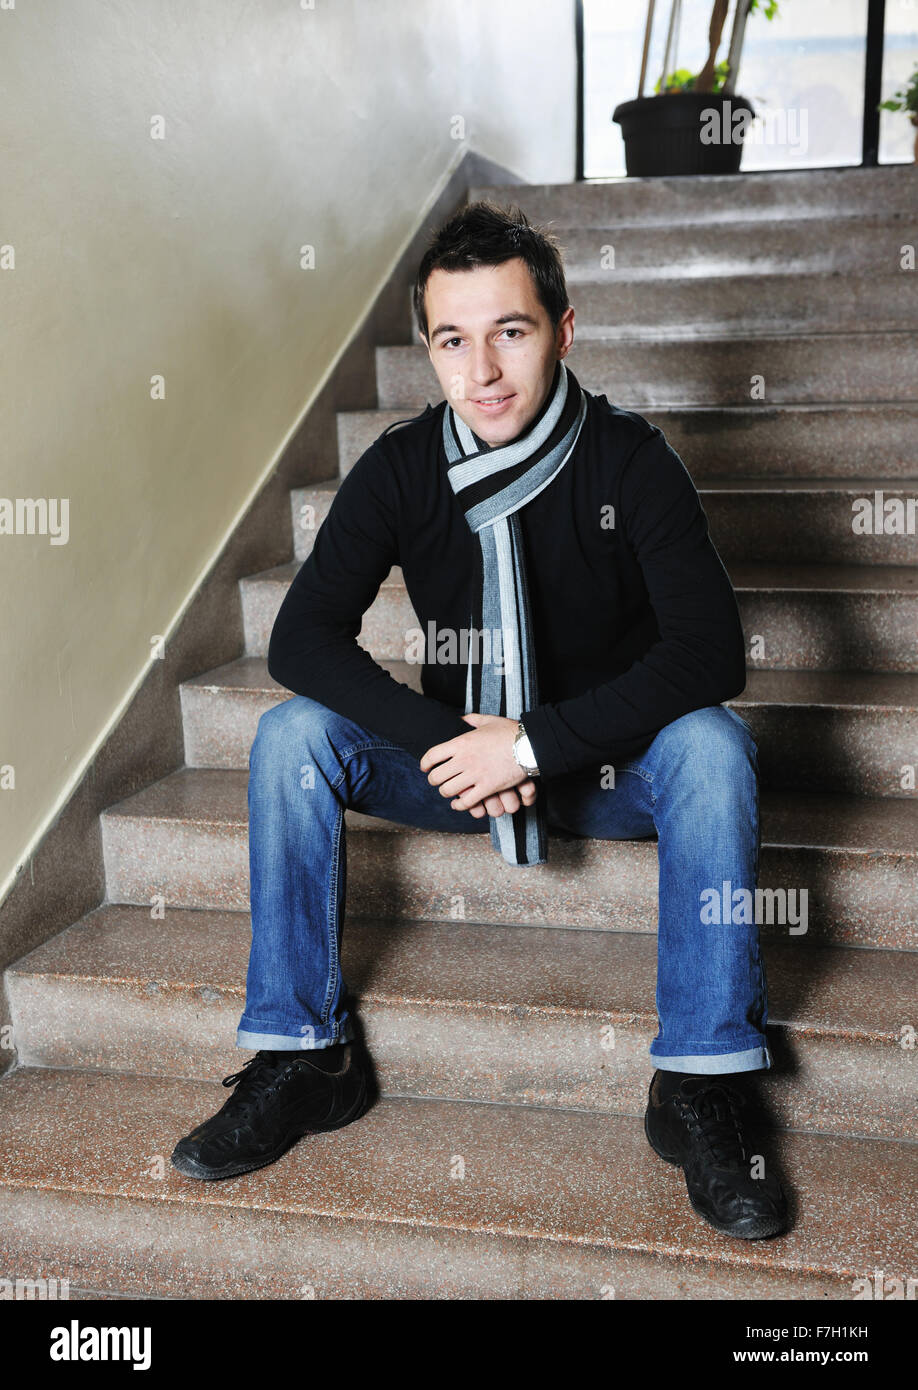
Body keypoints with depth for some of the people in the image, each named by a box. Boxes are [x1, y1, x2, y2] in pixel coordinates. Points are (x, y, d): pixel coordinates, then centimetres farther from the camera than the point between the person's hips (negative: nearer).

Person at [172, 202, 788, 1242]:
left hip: (606, 765, -2)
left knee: (708, 744, -32)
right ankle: (305, 1054, -12)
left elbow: (710, 652, -25)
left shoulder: (628, 460, -15)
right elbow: (301, 639, -15)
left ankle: (702, 1085, -25)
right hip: (458, 751, 2)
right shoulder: (403, 466, -9)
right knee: (292, 736, -19)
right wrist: (446, 741, -28)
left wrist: (534, 743, -31)